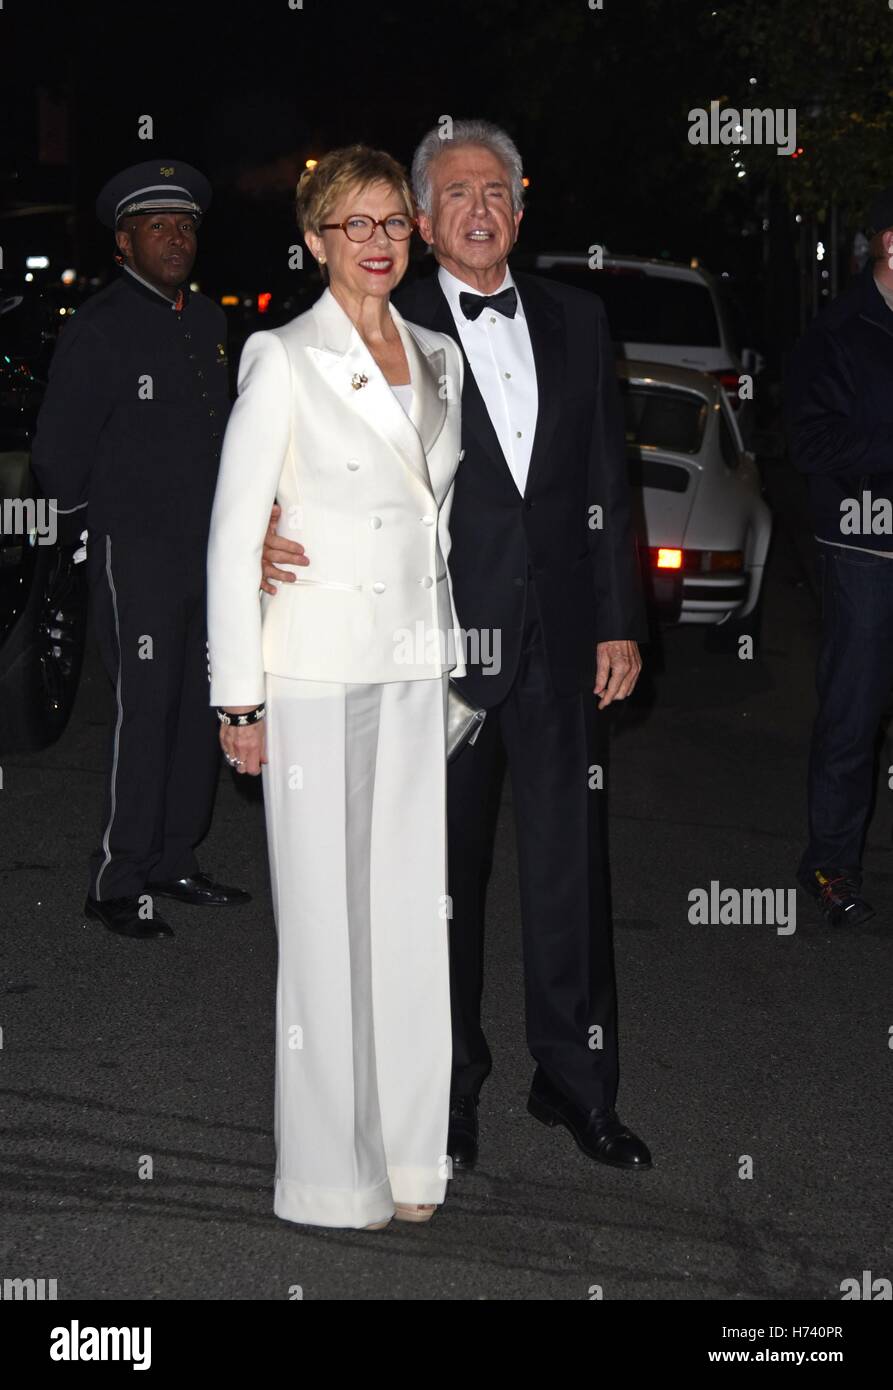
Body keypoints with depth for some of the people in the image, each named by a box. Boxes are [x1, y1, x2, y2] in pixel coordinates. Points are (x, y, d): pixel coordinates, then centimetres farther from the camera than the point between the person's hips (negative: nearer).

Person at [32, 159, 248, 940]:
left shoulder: (209, 321, 12)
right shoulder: (100, 328, -10)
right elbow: (59, 451, -6)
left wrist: (232, 518, 14)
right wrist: (89, 513, 5)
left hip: (211, 547, 7)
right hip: (137, 553, -7)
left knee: (200, 713, 10)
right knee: (144, 715, -8)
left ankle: (174, 862, 21)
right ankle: (116, 885, 0)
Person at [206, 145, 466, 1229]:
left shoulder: (437, 359, 12)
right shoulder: (283, 360, -5)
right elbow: (233, 532, -7)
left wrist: (454, 664, 15)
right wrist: (238, 694, -11)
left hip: (419, 670, 5)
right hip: (318, 672, -5)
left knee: (415, 910, 7)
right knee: (326, 923, -1)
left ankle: (408, 1156, 18)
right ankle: (331, 1172, 9)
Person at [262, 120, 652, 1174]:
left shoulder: (576, 321, 11)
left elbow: (607, 482, 11)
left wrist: (619, 622, 7)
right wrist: (274, 533, -25)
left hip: (559, 640, 3)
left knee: (569, 864, 8)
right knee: (444, 870, 7)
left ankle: (574, 1077, 21)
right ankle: (449, 1086, 20)